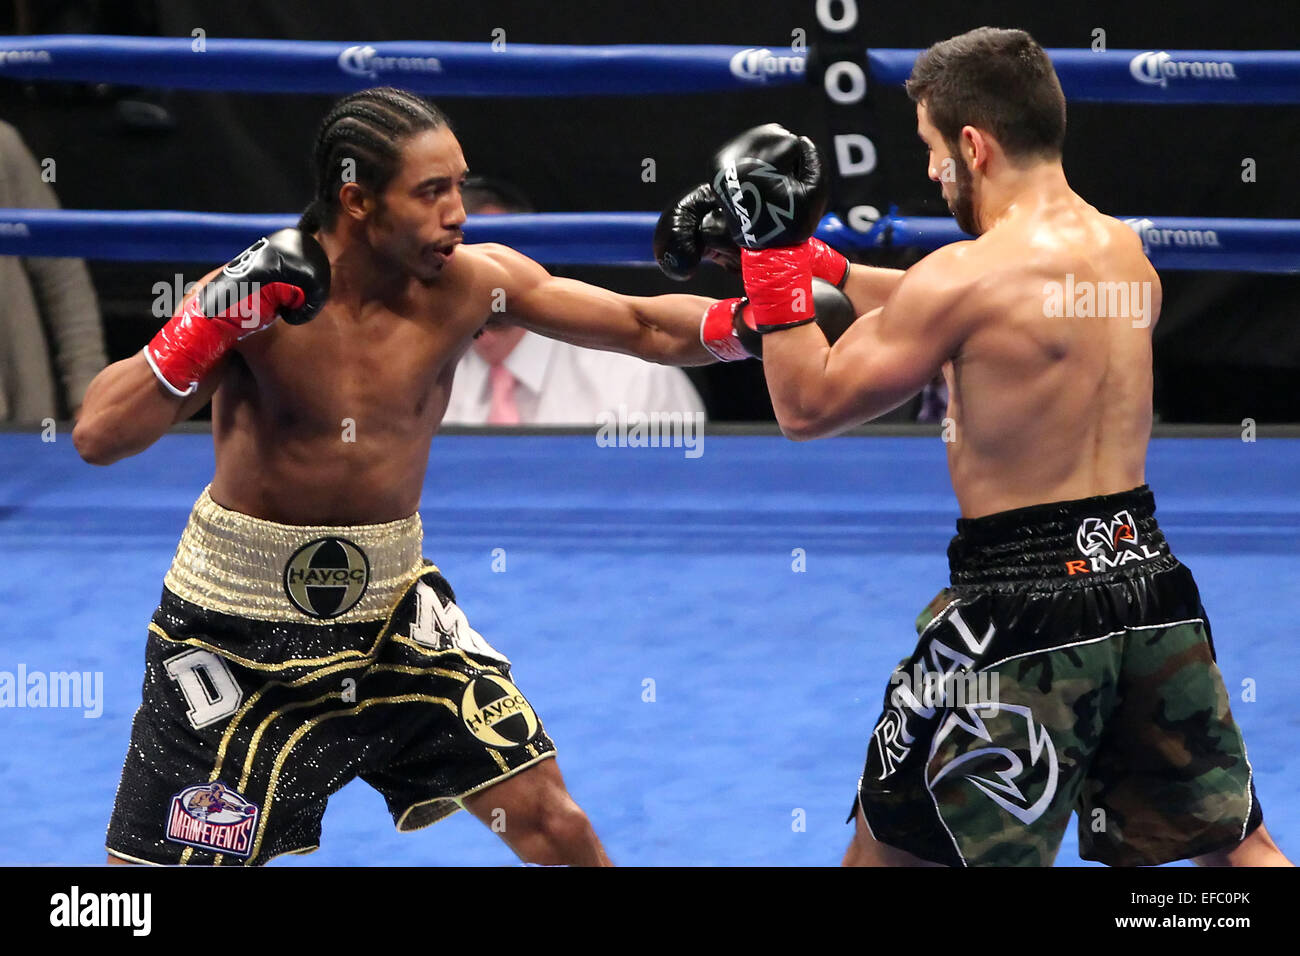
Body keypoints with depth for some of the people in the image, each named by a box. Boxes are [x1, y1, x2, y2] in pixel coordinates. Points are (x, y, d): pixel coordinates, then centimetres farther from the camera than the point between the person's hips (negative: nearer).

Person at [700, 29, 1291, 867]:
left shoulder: (969, 276, -15)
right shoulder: (1124, 251, 8)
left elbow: (807, 407, -6)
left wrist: (771, 254, 1)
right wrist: (814, 263, 26)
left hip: (1025, 610, -7)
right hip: (1149, 581, 7)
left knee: (888, 849, 8)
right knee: (1236, 848, 14)